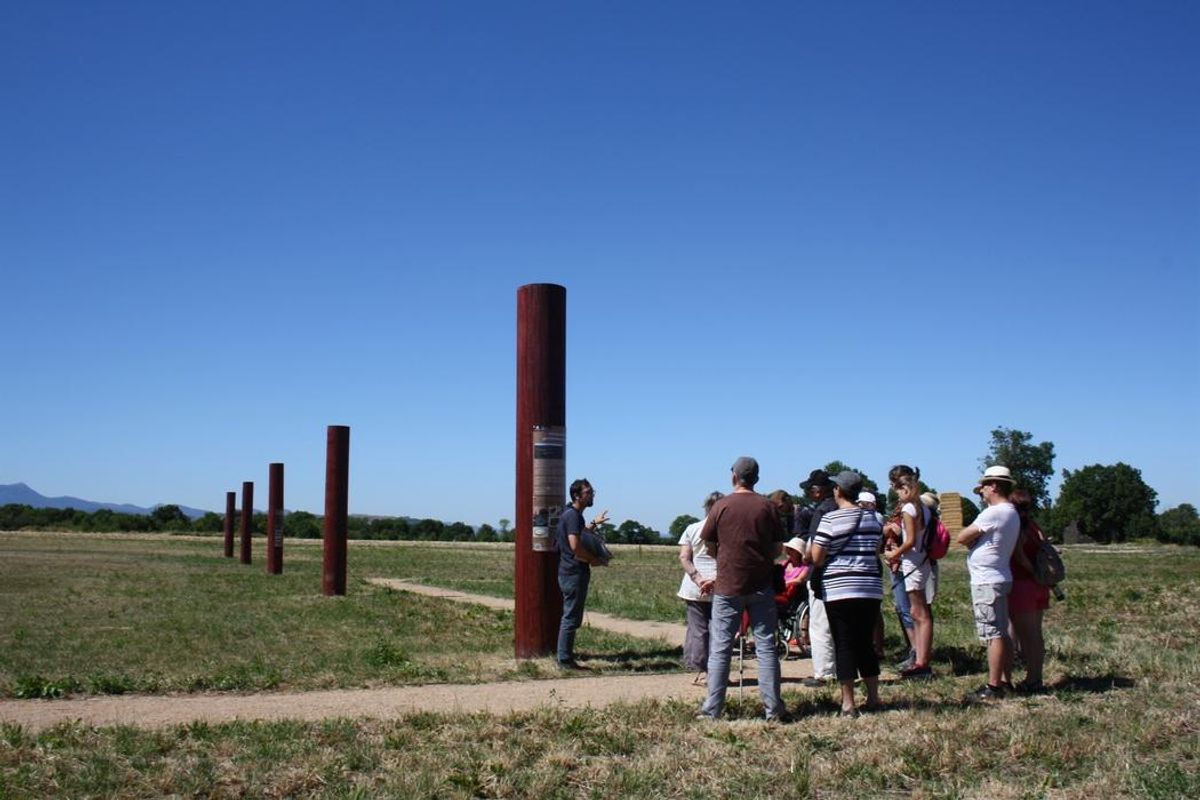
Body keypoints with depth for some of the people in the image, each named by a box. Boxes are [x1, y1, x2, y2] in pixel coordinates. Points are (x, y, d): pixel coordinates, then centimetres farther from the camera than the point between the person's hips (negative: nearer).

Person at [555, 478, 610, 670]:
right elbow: (575, 546, -25)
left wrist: (594, 523, 37)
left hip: (572, 572, 10)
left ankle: (566, 655, 22)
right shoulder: (572, 515, -15)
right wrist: (594, 560, -12)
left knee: (571, 616, 15)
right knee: (571, 617, -5)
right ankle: (565, 659, -1)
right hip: (574, 573, -10)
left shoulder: (573, 514, 16)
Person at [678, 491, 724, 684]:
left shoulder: (692, 529, 6)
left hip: (695, 589, 1)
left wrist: (698, 579, -9)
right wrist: (715, 580, -13)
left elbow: (684, 558, -2)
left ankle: (701, 671, 6)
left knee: (698, 630, 7)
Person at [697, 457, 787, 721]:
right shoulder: (767, 506, -1)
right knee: (766, 647, 7)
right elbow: (778, 548, 3)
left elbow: (709, 545, 1)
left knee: (720, 649, 4)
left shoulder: (721, 506, -4)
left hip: (727, 585, -1)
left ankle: (712, 709, 6)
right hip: (761, 585, 1)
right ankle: (773, 708, 8)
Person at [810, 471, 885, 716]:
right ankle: (873, 698, 20)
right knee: (866, 643, 15)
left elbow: (816, 559, -11)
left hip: (838, 590, -5)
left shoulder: (830, 519, -10)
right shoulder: (872, 518, 7)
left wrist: (810, 548, 9)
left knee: (844, 645, 1)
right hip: (871, 589, 5)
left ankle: (848, 704, 3)